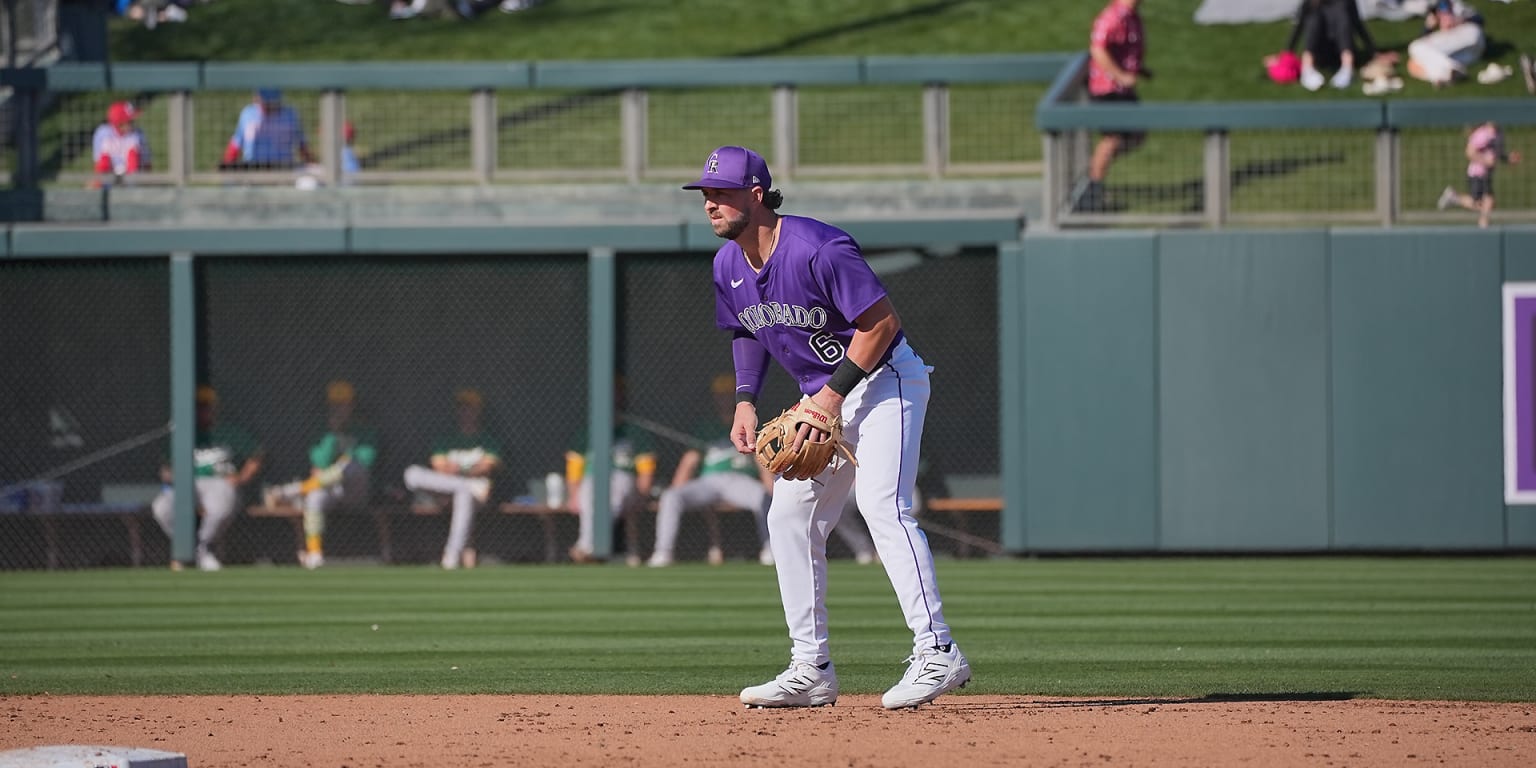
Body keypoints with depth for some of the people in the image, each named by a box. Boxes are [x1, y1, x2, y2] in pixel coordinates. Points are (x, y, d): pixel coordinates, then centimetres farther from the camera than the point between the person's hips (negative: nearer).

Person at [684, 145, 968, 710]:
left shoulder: (817, 250, -25)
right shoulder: (728, 265, 1)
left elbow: (881, 322, -23)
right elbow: (747, 332, 19)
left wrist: (833, 394, -23)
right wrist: (745, 399, 4)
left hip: (883, 378, -9)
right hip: (823, 397, 9)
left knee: (882, 505, -25)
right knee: (790, 517, 7)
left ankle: (936, 653, -31)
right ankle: (811, 671, 12)